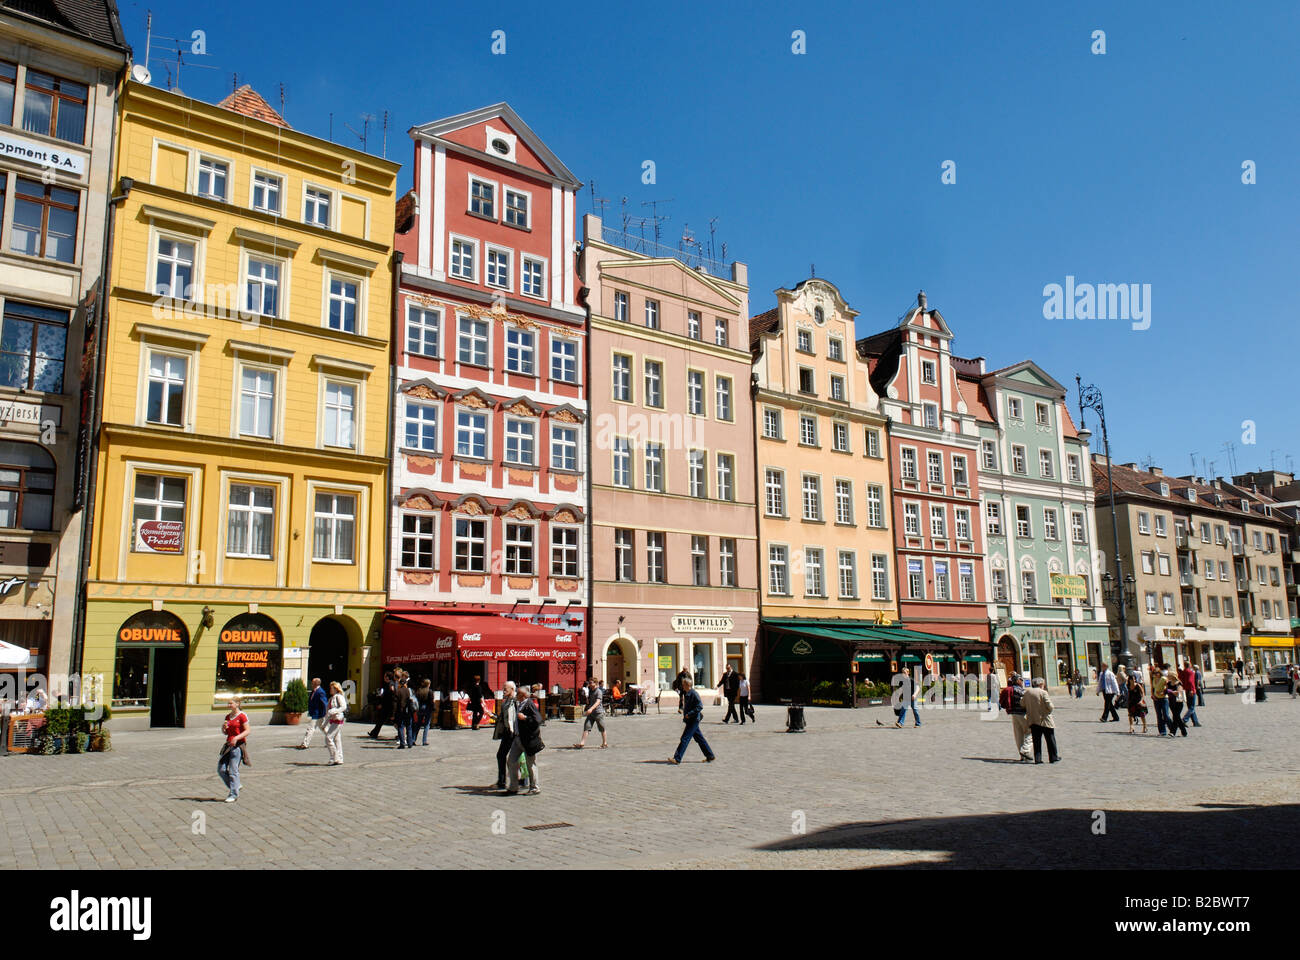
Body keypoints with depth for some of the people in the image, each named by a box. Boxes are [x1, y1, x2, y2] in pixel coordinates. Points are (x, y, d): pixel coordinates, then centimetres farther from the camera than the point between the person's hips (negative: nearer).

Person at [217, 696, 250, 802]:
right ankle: (234, 786, 22)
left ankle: (234, 795, 2)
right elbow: (225, 733, 21)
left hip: (238, 745, -8)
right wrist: (223, 727, 0)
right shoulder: (228, 716, 14)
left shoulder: (242, 716, -8)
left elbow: (247, 731, -12)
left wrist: (236, 738, -23)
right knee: (221, 769, 4)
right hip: (228, 744, 8)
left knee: (233, 771, -7)